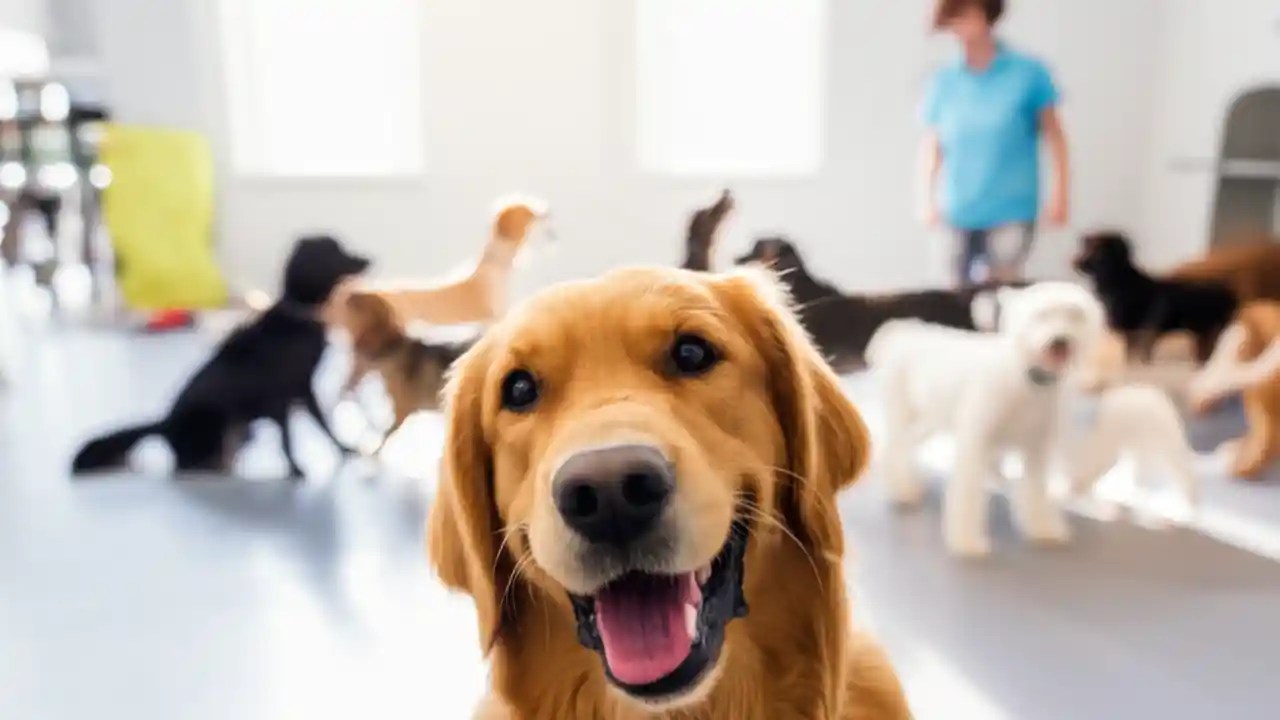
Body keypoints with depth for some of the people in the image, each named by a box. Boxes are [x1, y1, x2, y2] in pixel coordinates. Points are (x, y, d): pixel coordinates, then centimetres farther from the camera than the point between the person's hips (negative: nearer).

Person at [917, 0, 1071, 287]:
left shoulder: (1029, 73, -4)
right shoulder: (944, 81, 1)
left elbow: (1054, 135, 2)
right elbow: (932, 143, 8)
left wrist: (1060, 194, -1)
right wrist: (926, 197, -3)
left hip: (1012, 211, -2)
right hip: (960, 214, 3)